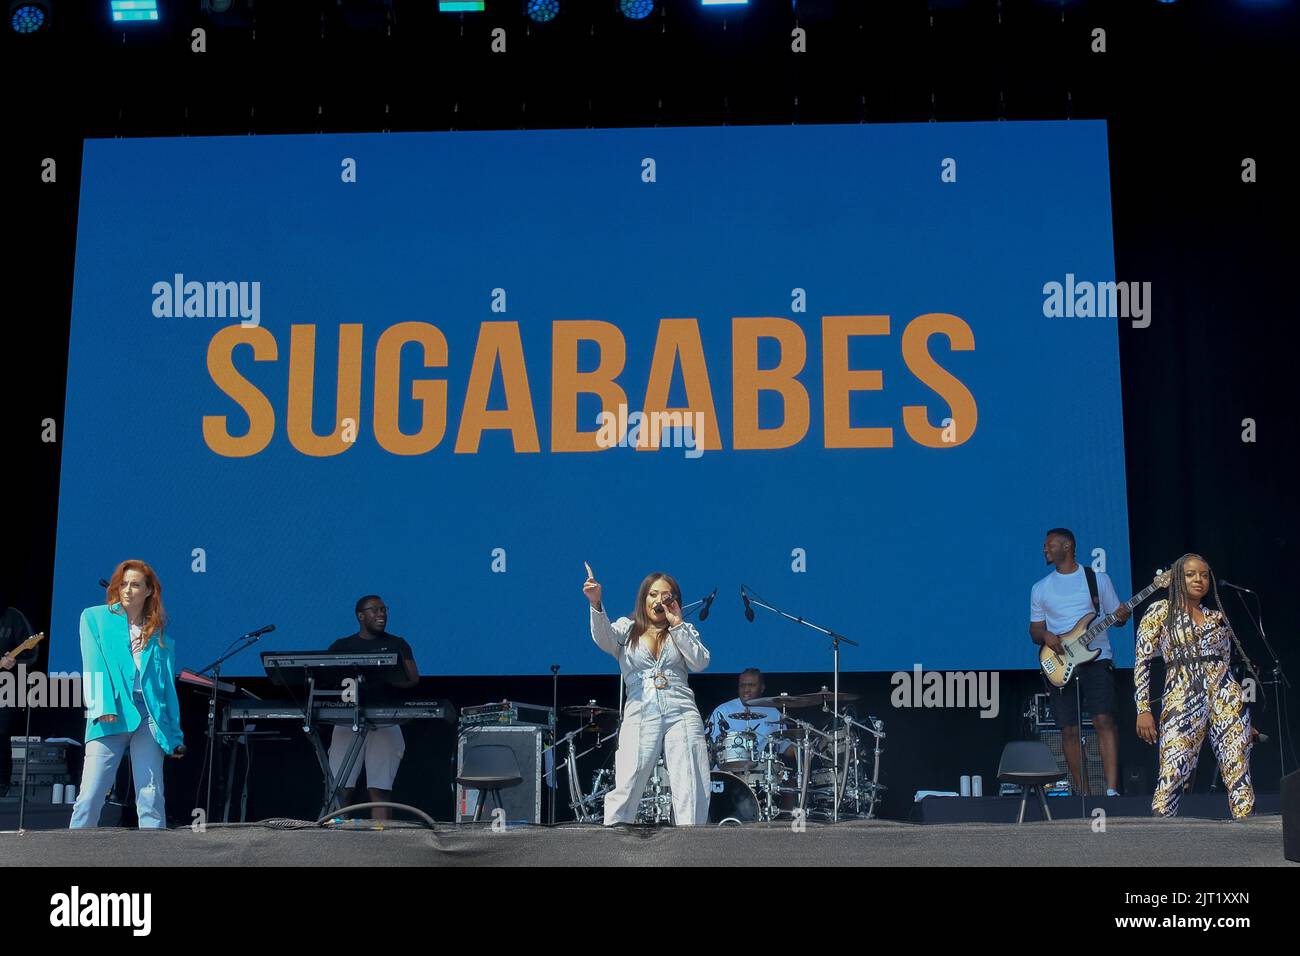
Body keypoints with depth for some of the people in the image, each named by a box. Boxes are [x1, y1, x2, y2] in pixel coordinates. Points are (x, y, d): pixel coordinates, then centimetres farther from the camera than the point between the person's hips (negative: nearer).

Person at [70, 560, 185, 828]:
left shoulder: (159, 631, 16)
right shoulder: (95, 617, 11)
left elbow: (168, 685, 14)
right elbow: (94, 665, -2)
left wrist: (176, 735, 8)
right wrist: (101, 706, -18)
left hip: (150, 715, 2)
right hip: (111, 716, -2)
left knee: (151, 796, -4)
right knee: (91, 794, -8)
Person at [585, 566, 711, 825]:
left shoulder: (685, 631, 19)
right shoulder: (626, 628, 14)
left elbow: (701, 663, 2)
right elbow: (603, 637, -9)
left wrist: (677, 624, 0)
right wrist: (596, 604, -27)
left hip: (682, 715, 2)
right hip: (640, 715, -2)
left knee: (692, 792, -6)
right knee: (625, 789, -11)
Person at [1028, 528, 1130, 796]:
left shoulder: (1098, 579, 8)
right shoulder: (1040, 588, 14)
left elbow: (1116, 615, 10)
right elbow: (1034, 630, 15)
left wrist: (1122, 616, -14)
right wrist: (1045, 635, -9)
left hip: (1097, 659, -3)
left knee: (1104, 720, -17)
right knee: (1069, 730, 0)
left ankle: (1112, 791, -20)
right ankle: (1084, 795, 9)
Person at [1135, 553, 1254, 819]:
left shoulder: (1217, 616, 17)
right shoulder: (1160, 611, 6)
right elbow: (1142, 661, 2)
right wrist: (1143, 710, -7)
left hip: (1226, 698, 4)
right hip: (1182, 702, -4)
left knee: (1239, 773, -4)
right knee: (1171, 777, -14)